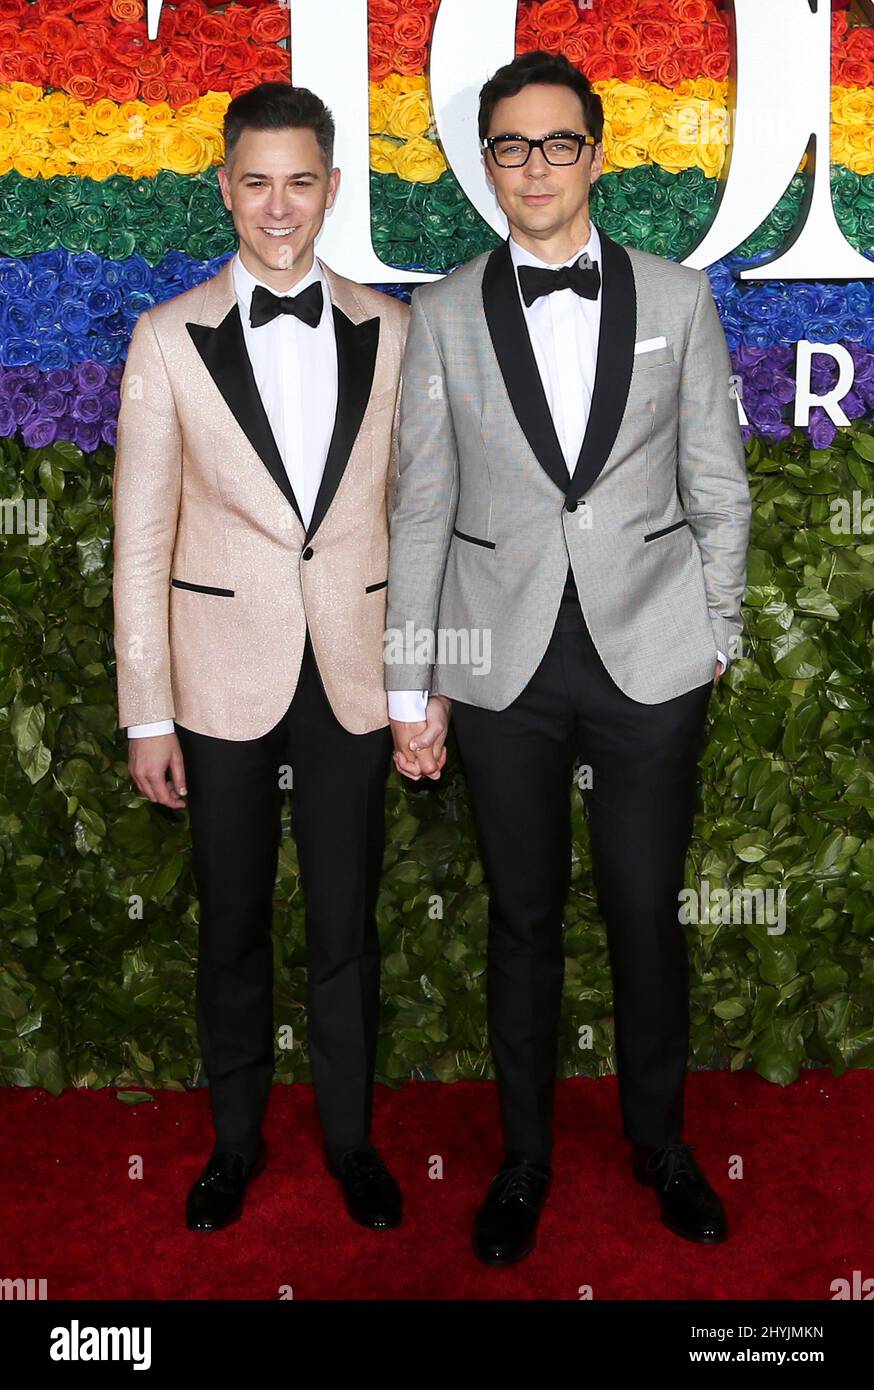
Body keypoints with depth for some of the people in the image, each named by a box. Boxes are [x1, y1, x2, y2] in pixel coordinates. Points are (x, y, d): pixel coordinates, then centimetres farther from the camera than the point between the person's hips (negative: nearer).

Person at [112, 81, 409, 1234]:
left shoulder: (388, 331, 2)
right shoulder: (170, 337, -2)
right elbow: (141, 541, -3)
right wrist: (146, 715, -5)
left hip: (353, 677, 1)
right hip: (225, 680, -1)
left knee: (348, 922, 12)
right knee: (232, 924, 13)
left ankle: (349, 1133, 33)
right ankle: (236, 1138, 34)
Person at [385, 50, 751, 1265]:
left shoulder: (677, 298, 4)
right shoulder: (443, 315, 3)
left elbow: (719, 487, 7)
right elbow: (420, 510, 2)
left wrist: (716, 637, 5)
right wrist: (413, 685, 0)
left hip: (652, 661, 0)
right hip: (505, 663, 0)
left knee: (647, 915, 9)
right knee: (524, 919, 11)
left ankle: (661, 1142, 32)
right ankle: (525, 1156, 30)